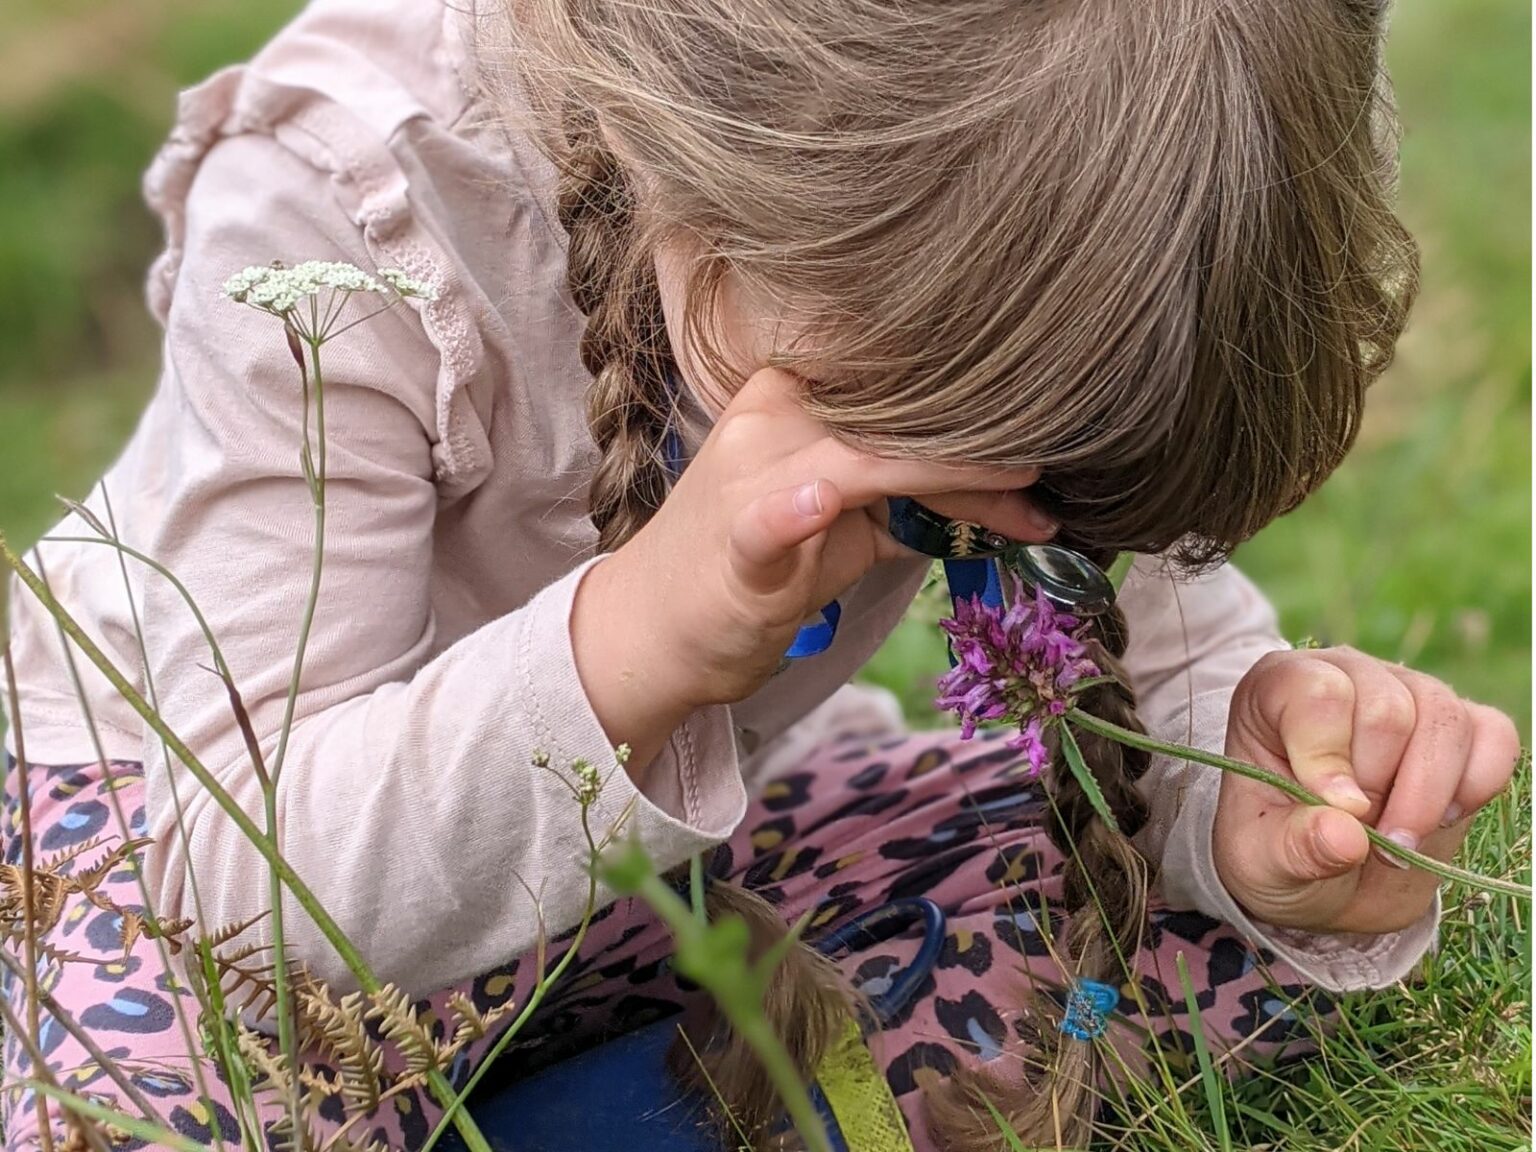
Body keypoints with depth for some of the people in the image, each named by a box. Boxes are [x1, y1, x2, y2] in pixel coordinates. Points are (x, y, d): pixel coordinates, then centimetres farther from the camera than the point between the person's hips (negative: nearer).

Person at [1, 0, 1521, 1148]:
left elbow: (1161, 638, -9)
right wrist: (638, 636, -51)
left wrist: (1262, 801, -34)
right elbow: (254, 872, -32)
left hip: (681, 814, 4)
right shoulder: (336, 188, -33)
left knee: (1224, 934, -12)